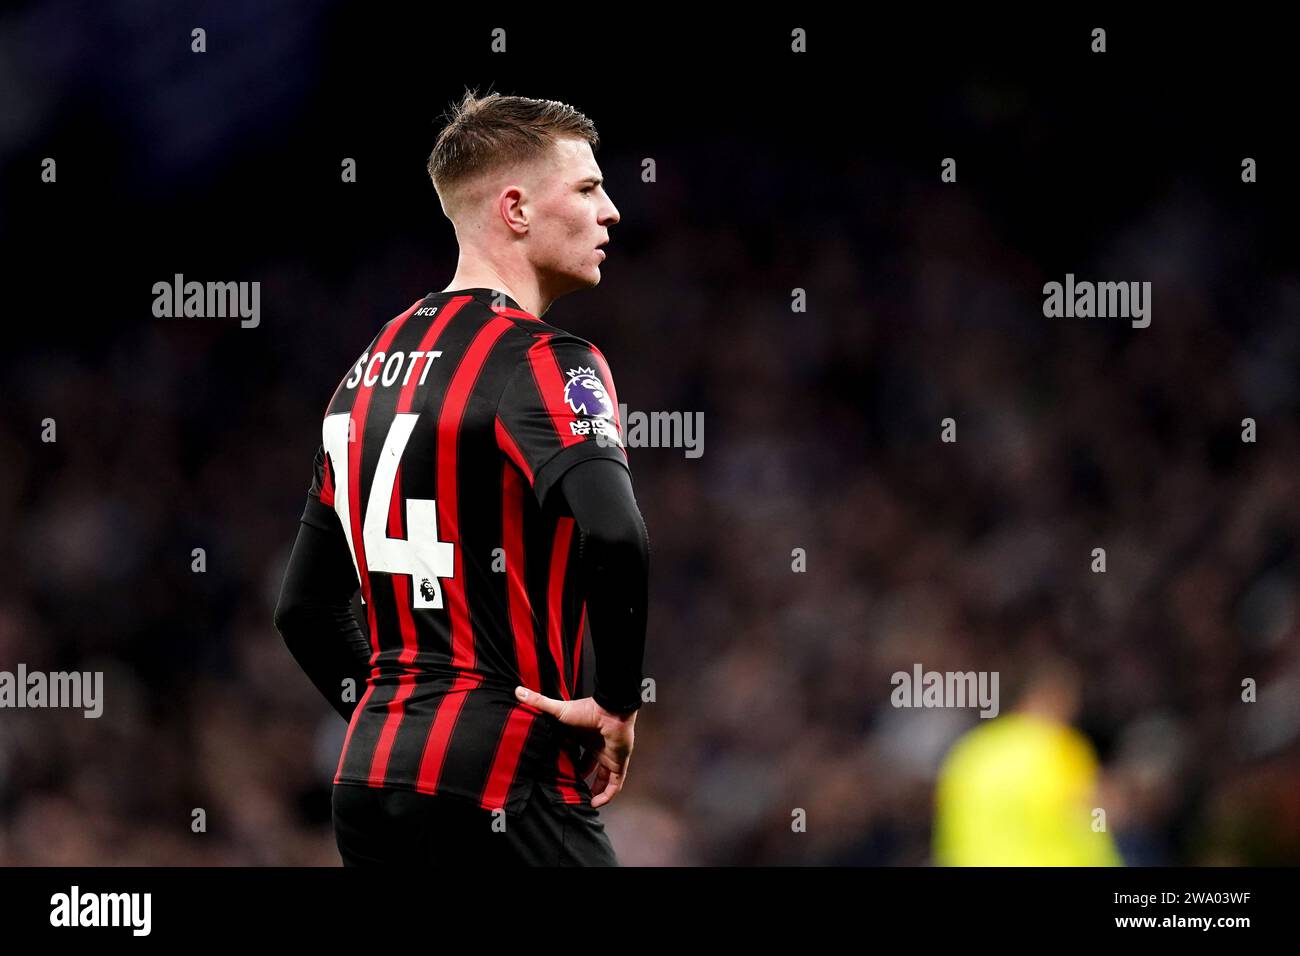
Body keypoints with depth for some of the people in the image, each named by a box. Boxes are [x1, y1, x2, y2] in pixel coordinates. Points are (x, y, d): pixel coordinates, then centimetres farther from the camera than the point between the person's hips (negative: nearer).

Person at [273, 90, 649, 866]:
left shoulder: (371, 368, 17)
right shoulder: (542, 361, -10)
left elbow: (305, 607, 22)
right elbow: (612, 535, -29)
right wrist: (618, 705, -16)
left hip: (368, 778, 8)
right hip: (498, 795, -8)